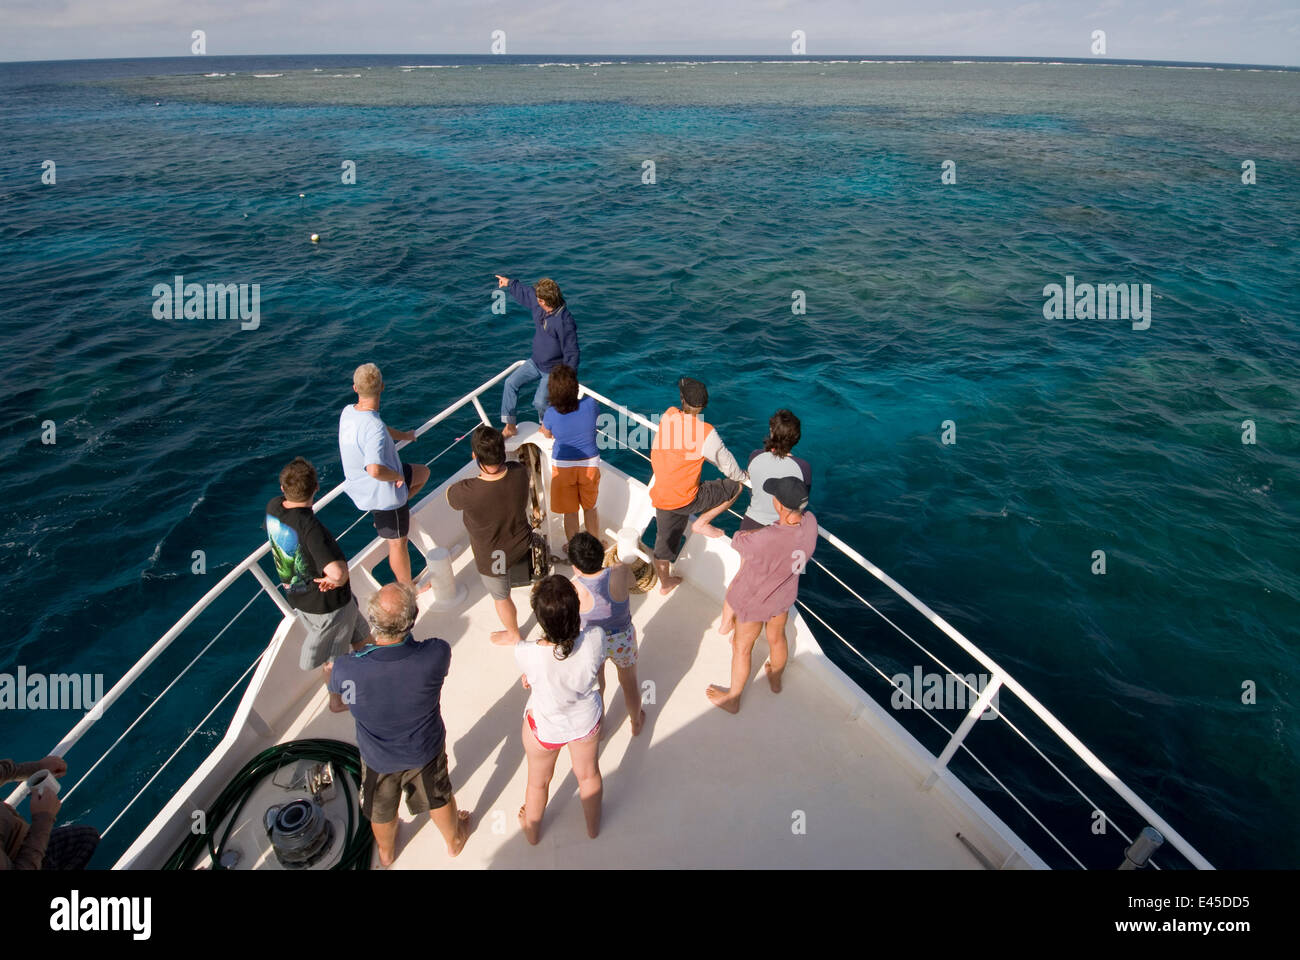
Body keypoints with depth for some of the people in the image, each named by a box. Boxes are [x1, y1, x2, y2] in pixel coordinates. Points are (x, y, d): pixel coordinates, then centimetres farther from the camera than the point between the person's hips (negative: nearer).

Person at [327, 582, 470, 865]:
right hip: (426, 752, 0)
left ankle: (386, 852, 62)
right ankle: (454, 840, 60)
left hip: (377, 757, 1)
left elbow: (336, 705, -12)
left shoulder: (344, 669, -37)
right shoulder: (436, 654, -39)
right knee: (439, 799, 31)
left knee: (382, 810, 32)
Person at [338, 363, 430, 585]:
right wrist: (398, 476, -24)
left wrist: (404, 435, 29)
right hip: (383, 493, -8)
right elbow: (375, 470, -45)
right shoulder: (375, 428, -35)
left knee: (423, 472, 26)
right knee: (398, 543, 13)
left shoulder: (348, 412, -7)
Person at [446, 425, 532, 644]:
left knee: (501, 597, 26)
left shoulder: (466, 492, -39)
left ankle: (513, 634, 53)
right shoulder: (519, 472, -27)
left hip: (493, 559, -3)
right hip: (523, 547, 4)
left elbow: (449, 495, -13)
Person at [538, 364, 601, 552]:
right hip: (590, 463, 1)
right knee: (590, 508, 22)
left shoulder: (551, 413, -21)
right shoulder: (590, 404, -18)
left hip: (563, 466, -1)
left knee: (569, 511, 16)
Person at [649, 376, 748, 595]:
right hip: (684, 499, -6)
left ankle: (665, 583, 42)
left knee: (664, 540, 24)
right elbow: (725, 461, -5)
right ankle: (702, 522, 12)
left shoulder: (668, 416, -2)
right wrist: (742, 476, 18)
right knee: (736, 486, 10)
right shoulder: (706, 432, -18)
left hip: (660, 496, 6)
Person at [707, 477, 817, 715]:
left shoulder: (766, 540, -43)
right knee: (777, 637, 32)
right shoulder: (810, 523, -25)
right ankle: (775, 680, 61)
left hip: (755, 602, -6)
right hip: (784, 597, 6)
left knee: (742, 648, 19)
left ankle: (732, 698, 43)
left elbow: (737, 541, -21)